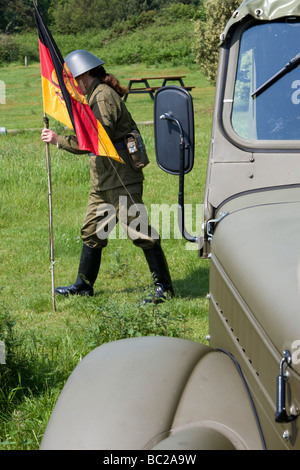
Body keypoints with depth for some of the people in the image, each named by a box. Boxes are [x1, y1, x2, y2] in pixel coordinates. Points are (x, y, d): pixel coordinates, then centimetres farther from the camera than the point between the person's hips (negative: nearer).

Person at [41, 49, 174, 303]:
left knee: (140, 232, -6)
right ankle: (84, 285, 26)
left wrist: (59, 140, -19)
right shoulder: (98, 95, 17)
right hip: (104, 180, 11)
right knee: (92, 231, 15)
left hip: (121, 179, -11)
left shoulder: (103, 96, -15)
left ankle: (164, 287, 1)